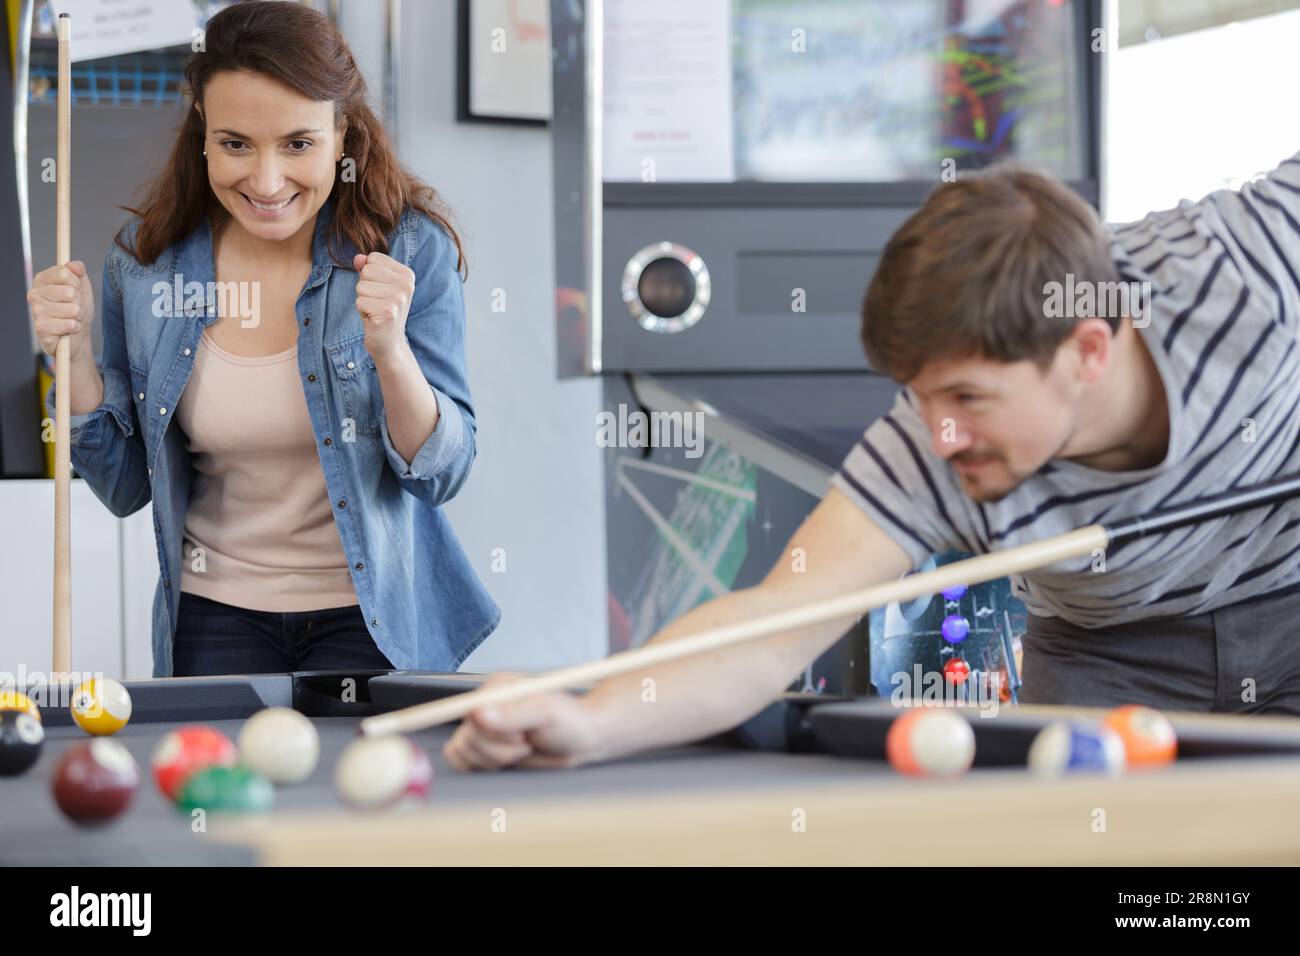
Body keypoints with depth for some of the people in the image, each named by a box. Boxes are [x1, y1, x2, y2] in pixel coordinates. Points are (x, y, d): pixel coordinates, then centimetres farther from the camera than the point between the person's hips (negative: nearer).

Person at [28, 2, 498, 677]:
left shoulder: (410, 247, -12)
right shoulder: (145, 260, -5)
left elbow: (443, 475, -11)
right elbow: (126, 490, 3)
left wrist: (391, 352, -28)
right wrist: (75, 355, -12)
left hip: (373, 619, -1)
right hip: (216, 615, 2)